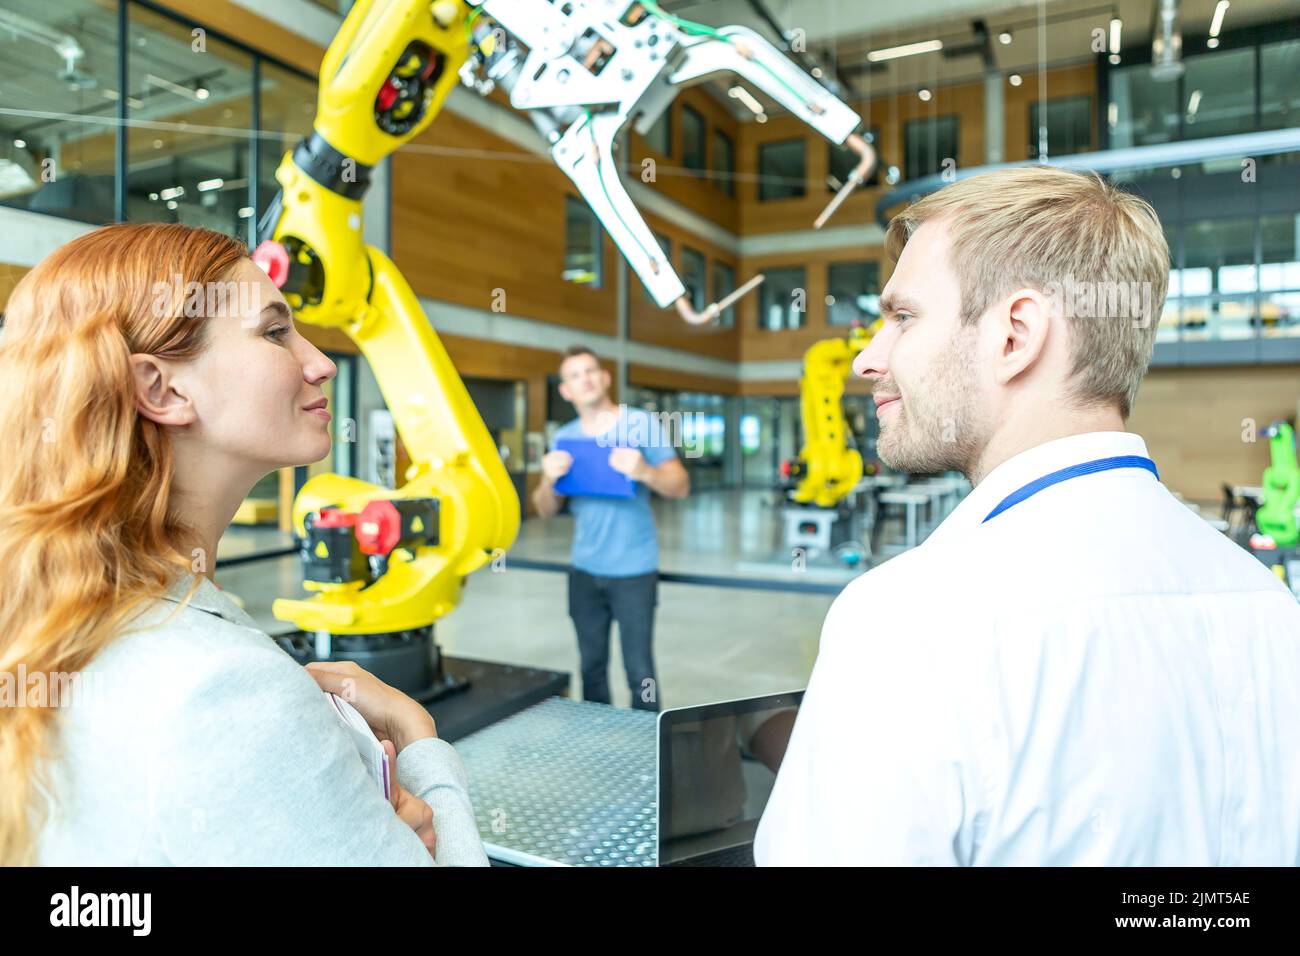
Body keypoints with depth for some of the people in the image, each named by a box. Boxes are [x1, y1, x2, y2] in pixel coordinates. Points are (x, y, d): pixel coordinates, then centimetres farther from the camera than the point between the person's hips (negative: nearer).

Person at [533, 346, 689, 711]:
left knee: (639, 671, -2)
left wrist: (645, 472, -28)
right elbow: (546, 509, 5)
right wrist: (549, 479, -16)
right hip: (584, 570, 4)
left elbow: (681, 486, -9)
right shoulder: (564, 438, 6)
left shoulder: (641, 423, -6)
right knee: (592, 666, 12)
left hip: (634, 570, -4)